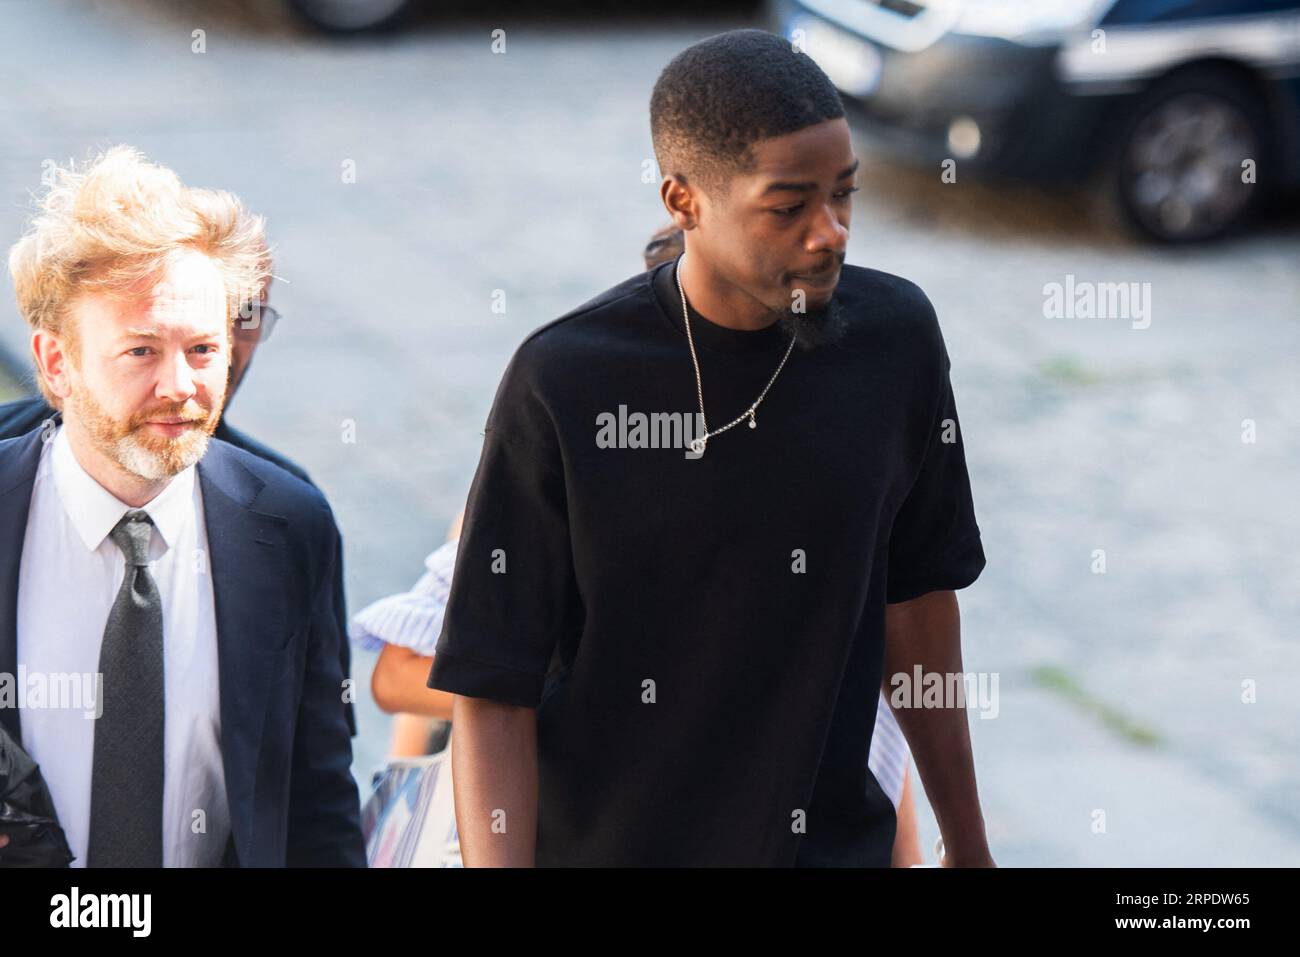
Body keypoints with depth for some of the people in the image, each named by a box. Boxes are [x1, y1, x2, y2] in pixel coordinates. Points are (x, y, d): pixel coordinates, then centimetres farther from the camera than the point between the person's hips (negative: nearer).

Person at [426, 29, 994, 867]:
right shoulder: (564, 383, -16)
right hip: (599, 840, -3)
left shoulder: (896, 336, -6)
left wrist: (968, 847, 12)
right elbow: (492, 693, -14)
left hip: (835, 838, 3)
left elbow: (916, 600, 6)